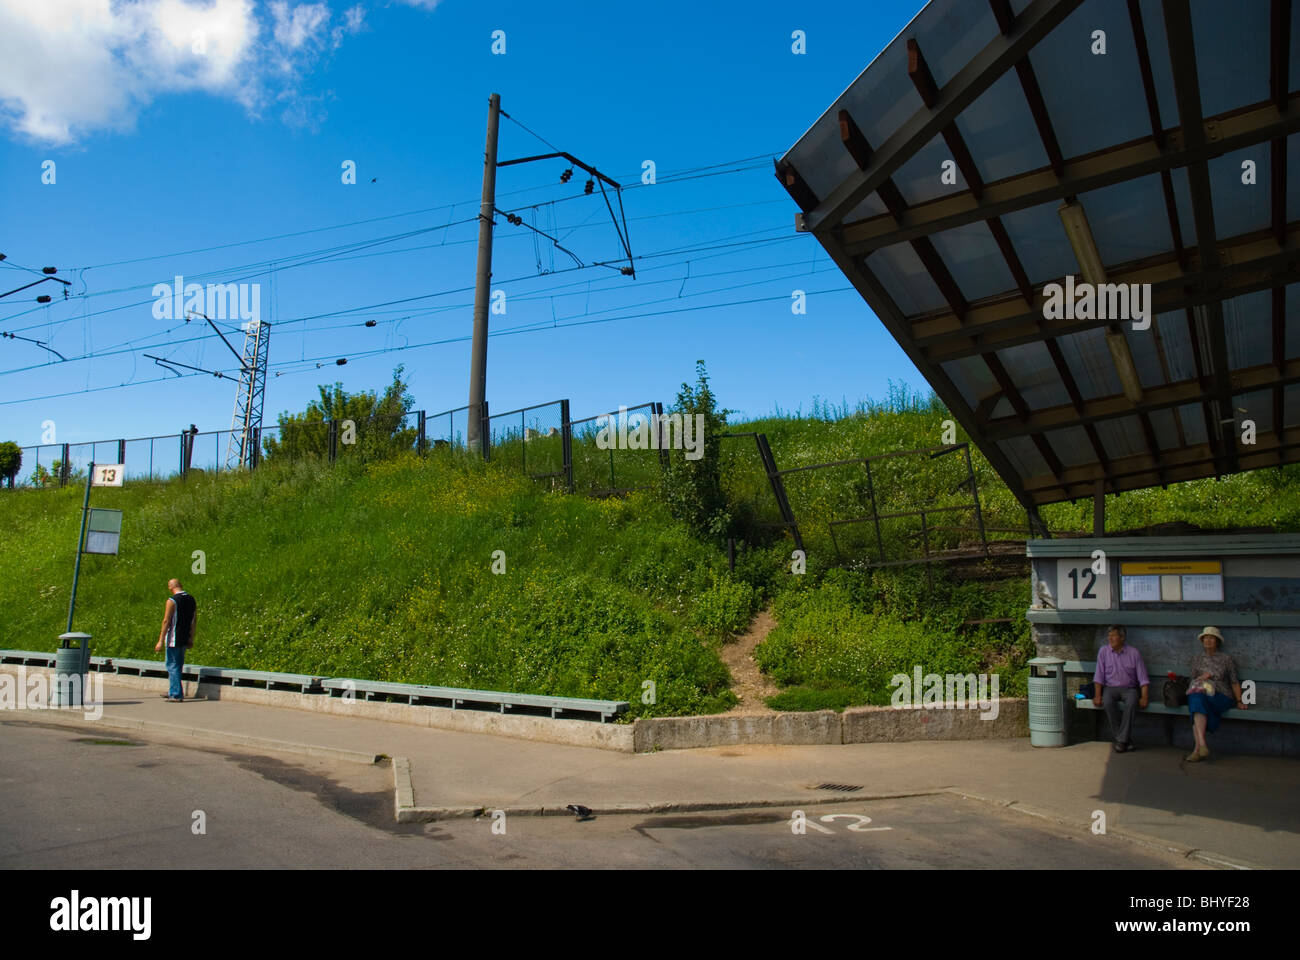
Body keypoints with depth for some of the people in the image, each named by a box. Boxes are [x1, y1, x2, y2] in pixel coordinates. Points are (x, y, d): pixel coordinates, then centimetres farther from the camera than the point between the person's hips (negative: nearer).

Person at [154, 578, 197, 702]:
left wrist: (161, 641, -10)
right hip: (185, 640, 7)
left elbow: (166, 621, -13)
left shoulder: (172, 601, -12)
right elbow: (194, 621, 12)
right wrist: (191, 639, 18)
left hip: (174, 639, -7)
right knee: (178, 666, 16)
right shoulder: (191, 600, 9)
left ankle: (176, 695, -4)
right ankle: (173, 691, 25)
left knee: (173, 666, -2)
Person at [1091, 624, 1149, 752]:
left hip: (1129, 688, -1)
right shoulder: (1103, 652, 4)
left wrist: (1144, 697, -12)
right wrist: (1097, 695, -8)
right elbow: (1099, 676, 2)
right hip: (1110, 688, 1)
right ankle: (1127, 739, -21)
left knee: (1131, 702, -35)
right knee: (1108, 702, -33)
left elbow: (1143, 678, 0)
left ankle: (1121, 740, -30)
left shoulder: (1134, 653, 2)